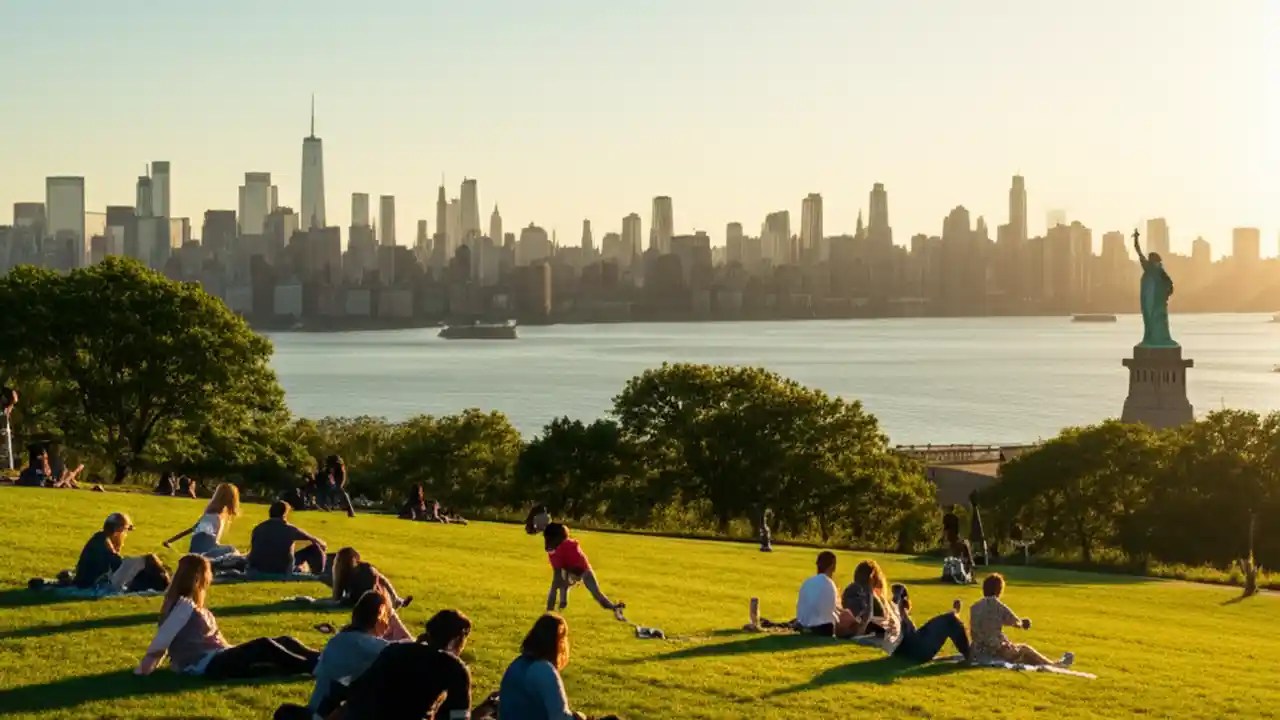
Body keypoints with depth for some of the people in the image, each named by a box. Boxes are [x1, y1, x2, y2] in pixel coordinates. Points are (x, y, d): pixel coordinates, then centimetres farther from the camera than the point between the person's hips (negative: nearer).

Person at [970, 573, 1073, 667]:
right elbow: (1017, 623, -3)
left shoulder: (974, 608, 1)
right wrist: (1022, 622, 25)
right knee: (1025, 649, 19)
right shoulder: (998, 607, -16)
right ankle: (1053, 664, 40)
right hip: (996, 651, -7)